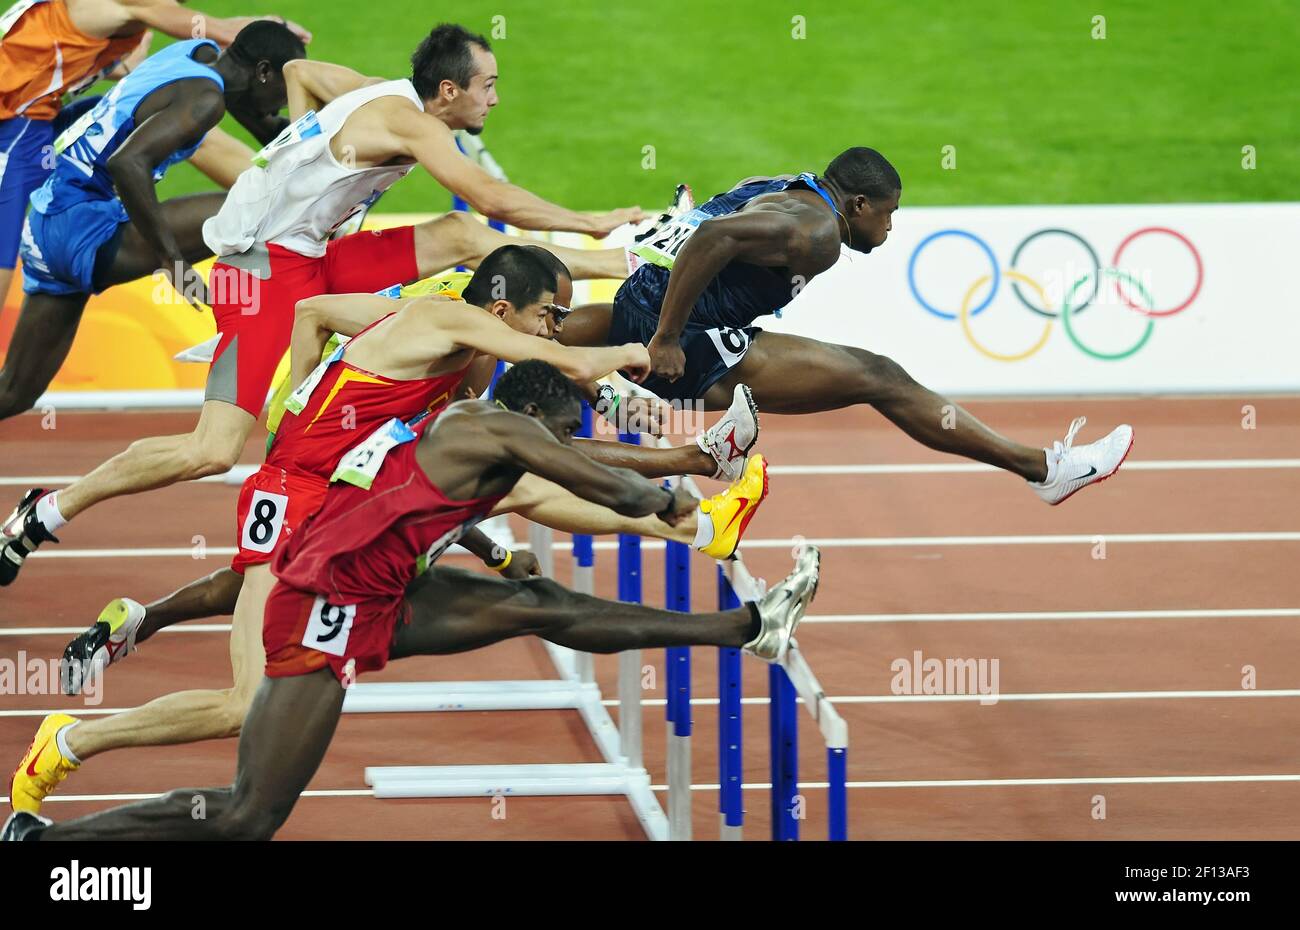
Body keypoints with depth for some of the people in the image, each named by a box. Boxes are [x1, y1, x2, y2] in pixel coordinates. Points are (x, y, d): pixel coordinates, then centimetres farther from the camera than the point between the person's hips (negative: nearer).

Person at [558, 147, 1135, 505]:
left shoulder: (778, 191, 18)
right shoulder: (816, 231, -13)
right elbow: (712, 239, -28)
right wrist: (666, 343, -23)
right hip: (695, 357, -9)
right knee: (878, 379, -9)